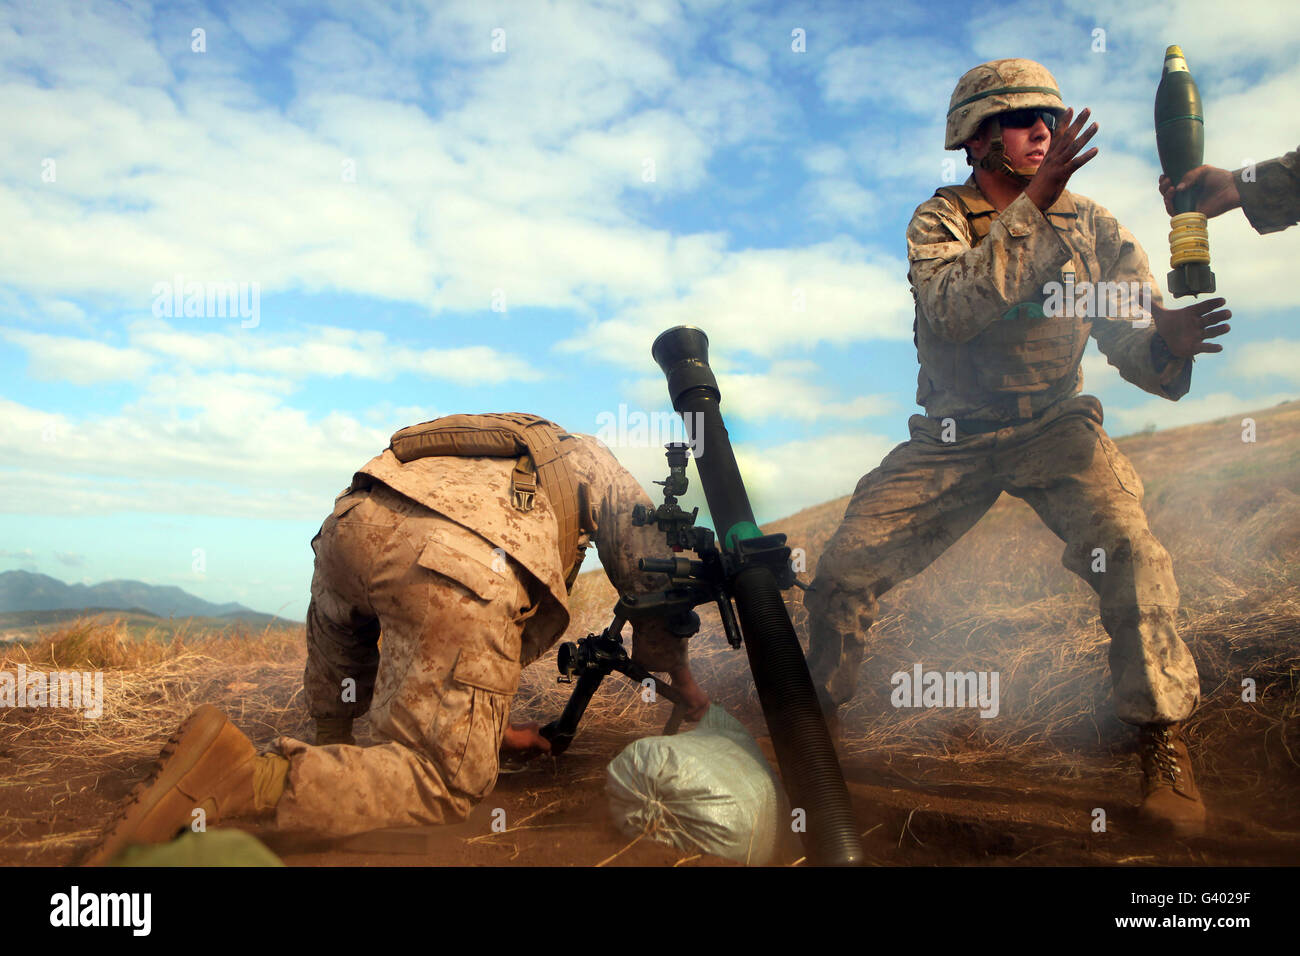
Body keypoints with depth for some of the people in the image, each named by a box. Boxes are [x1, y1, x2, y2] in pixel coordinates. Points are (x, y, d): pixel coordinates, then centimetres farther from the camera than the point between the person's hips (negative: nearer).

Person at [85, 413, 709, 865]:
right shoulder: (584, 457, 33)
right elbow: (652, 569, 22)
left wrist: (491, 727, 45)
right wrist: (677, 673, 37)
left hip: (352, 525, 7)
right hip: (462, 565, -7)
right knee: (446, 782, -5)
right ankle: (241, 779, -20)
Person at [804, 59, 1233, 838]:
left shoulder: (1094, 226, 1)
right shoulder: (940, 220, -4)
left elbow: (1132, 340, -7)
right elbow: (953, 309, -25)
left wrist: (1170, 341, -31)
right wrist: (1035, 202, -32)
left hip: (1054, 426, 0)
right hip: (951, 437, 0)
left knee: (1127, 543, -27)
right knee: (844, 567, -8)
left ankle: (1165, 741, -8)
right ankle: (820, 711, 20)